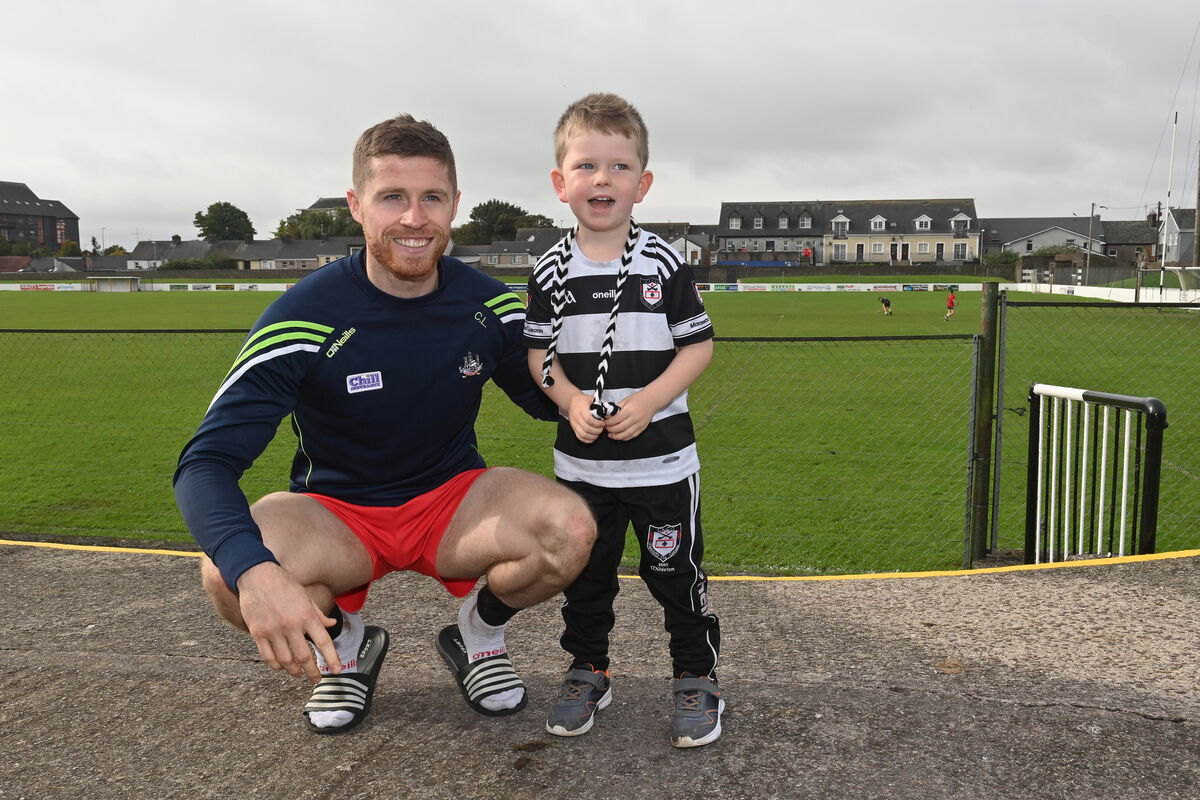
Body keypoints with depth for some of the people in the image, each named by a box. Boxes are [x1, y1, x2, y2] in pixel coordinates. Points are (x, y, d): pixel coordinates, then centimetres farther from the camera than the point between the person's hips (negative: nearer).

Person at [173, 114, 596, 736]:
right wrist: (253, 571, -46)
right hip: (335, 516, -1)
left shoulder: (489, 306, -9)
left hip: (453, 502, 2)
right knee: (228, 574, -32)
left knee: (570, 530, -28)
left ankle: (478, 632, 6)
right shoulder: (308, 315, -20)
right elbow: (205, 463, -26)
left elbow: (551, 400, 8)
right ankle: (344, 647, 3)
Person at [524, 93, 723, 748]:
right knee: (585, 574, 15)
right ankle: (587, 672, 34)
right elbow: (539, 353, 5)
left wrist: (649, 400, -17)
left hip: (662, 459, -2)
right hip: (581, 464, 2)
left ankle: (697, 677, 25)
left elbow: (699, 346, -4)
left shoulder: (663, 263, -6)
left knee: (676, 571, 6)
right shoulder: (551, 272, -1)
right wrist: (570, 399, -14)